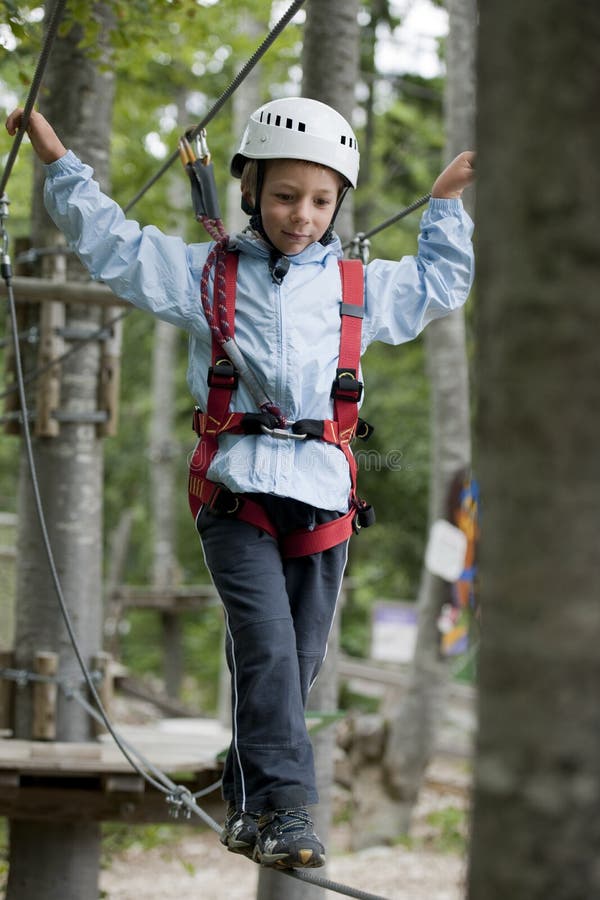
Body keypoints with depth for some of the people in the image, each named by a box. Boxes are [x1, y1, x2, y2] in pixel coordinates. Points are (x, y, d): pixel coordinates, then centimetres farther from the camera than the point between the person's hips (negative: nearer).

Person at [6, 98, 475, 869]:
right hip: (238, 488, -3)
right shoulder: (202, 272, 9)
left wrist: (446, 205, 27)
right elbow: (111, 243, 13)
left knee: (296, 659, 4)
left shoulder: (359, 286, 16)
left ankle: (248, 809, 18)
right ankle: (284, 807, -19)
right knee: (267, 647, -18)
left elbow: (438, 285, 31)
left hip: (321, 493, 3)